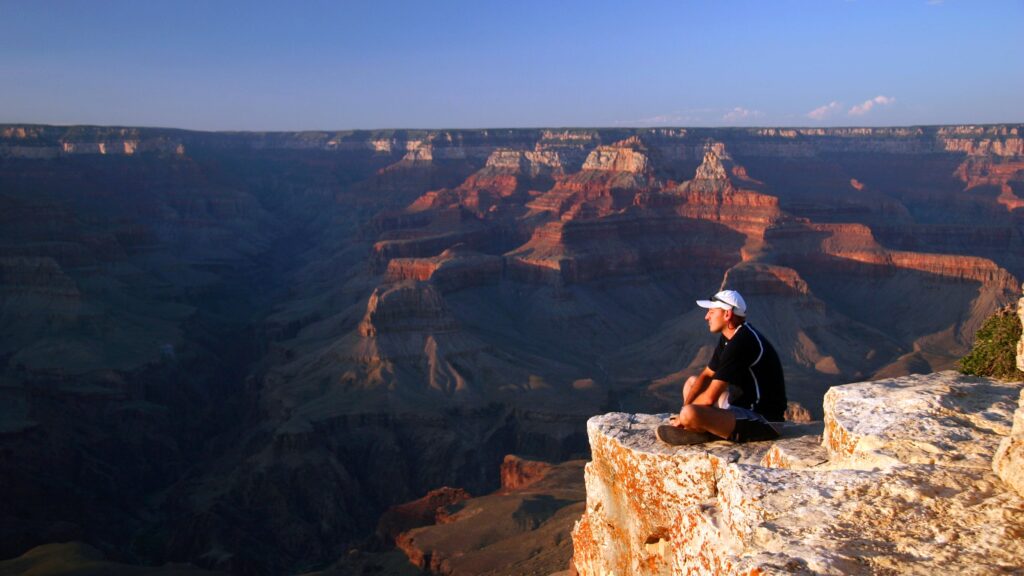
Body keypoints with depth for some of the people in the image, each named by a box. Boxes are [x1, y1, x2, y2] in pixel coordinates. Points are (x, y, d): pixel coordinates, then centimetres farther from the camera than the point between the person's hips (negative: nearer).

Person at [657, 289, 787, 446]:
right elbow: (706, 375, 13)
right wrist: (685, 408, -1)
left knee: (690, 415, -33)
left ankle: (705, 432, 0)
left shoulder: (740, 343, -23)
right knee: (692, 381, 18)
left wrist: (683, 415, -7)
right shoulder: (728, 337, 8)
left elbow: (709, 398, -23)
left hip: (763, 423, -11)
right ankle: (703, 429, -3)